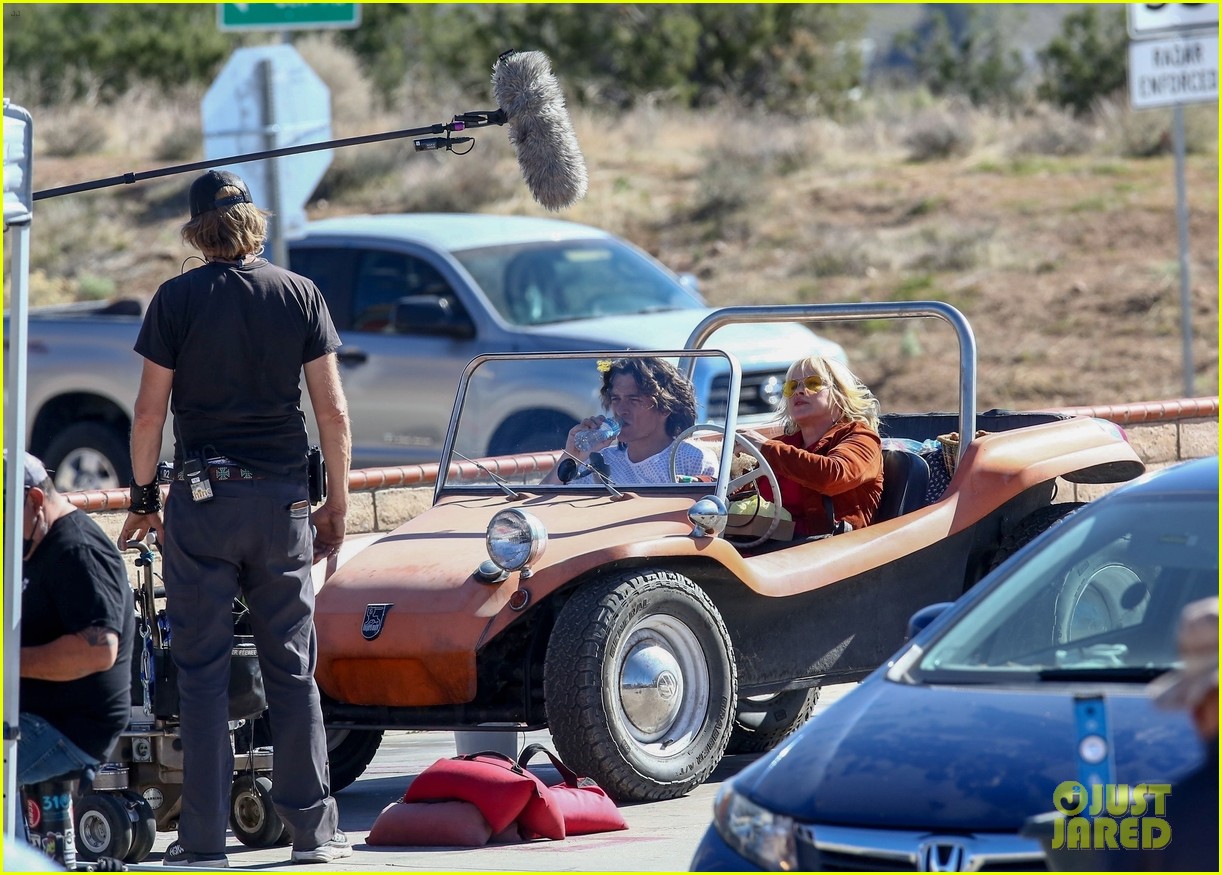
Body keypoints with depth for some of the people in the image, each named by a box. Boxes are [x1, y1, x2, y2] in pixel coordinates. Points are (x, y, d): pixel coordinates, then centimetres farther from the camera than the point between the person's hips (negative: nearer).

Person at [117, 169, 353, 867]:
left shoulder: (178, 299, -3)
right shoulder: (301, 295, 2)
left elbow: (150, 410, -4)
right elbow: (333, 409, 1)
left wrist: (143, 498, 8)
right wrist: (338, 504, 10)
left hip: (201, 497, -2)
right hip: (283, 497, 2)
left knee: (202, 671, 2)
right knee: (293, 669, 8)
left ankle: (205, 837, 0)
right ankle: (314, 829, 8)